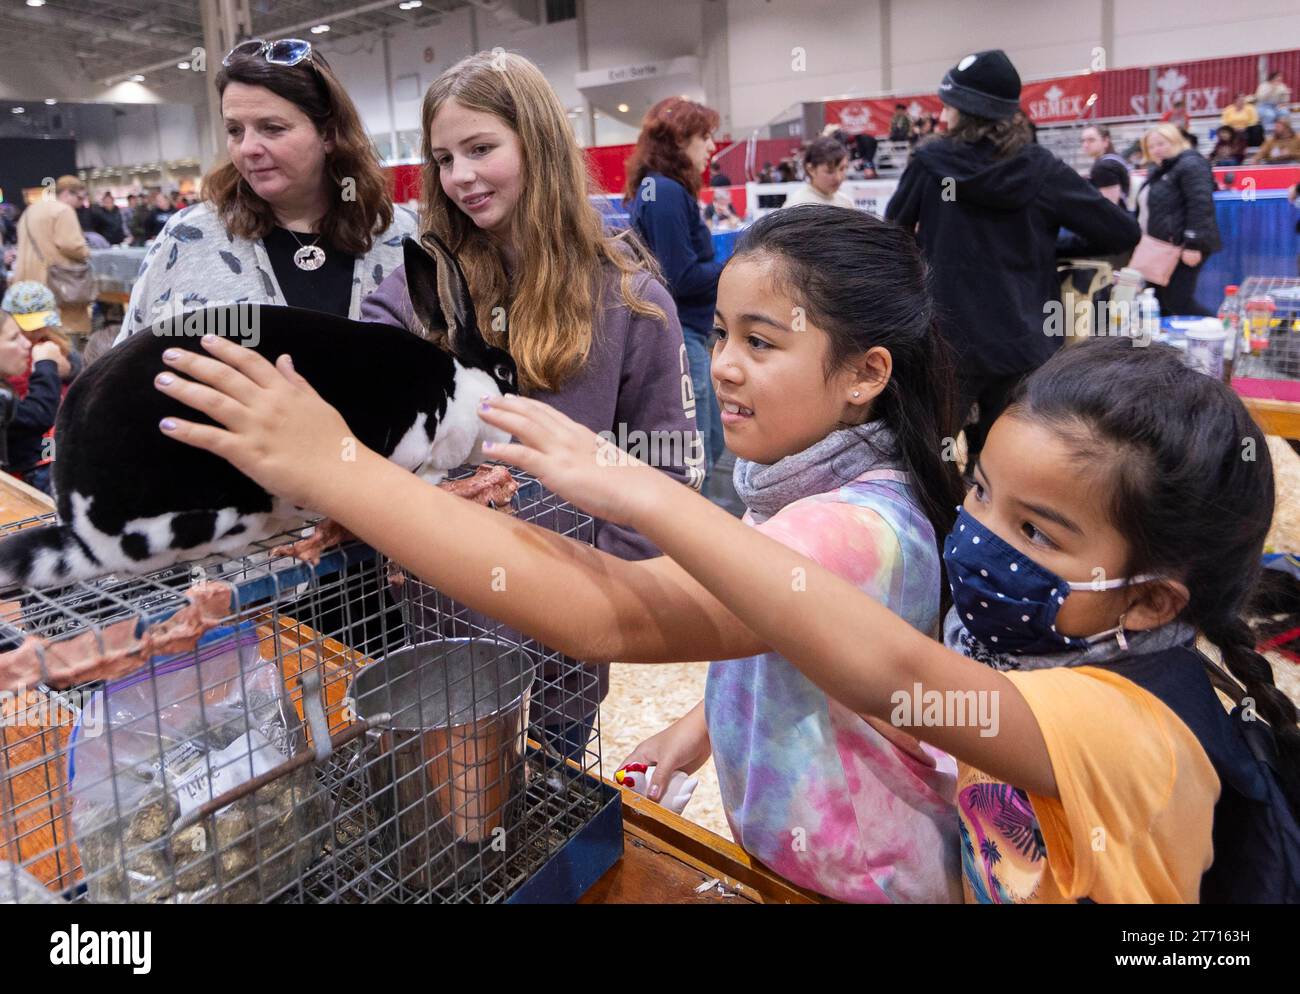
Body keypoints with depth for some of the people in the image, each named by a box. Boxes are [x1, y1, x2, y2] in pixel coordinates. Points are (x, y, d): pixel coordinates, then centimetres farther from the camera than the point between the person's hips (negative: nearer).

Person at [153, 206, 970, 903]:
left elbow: (605, 615, -46)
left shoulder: (858, 530, -34)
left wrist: (337, 470, -45)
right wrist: (710, 715, 0)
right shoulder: (797, 488, -2)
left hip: (861, 883, -8)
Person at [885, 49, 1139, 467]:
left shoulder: (931, 162, -4)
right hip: (1026, 343, 2)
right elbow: (1124, 232, 0)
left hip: (948, 339, -1)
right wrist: (1051, 250, 12)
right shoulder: (1043, 169, -2)